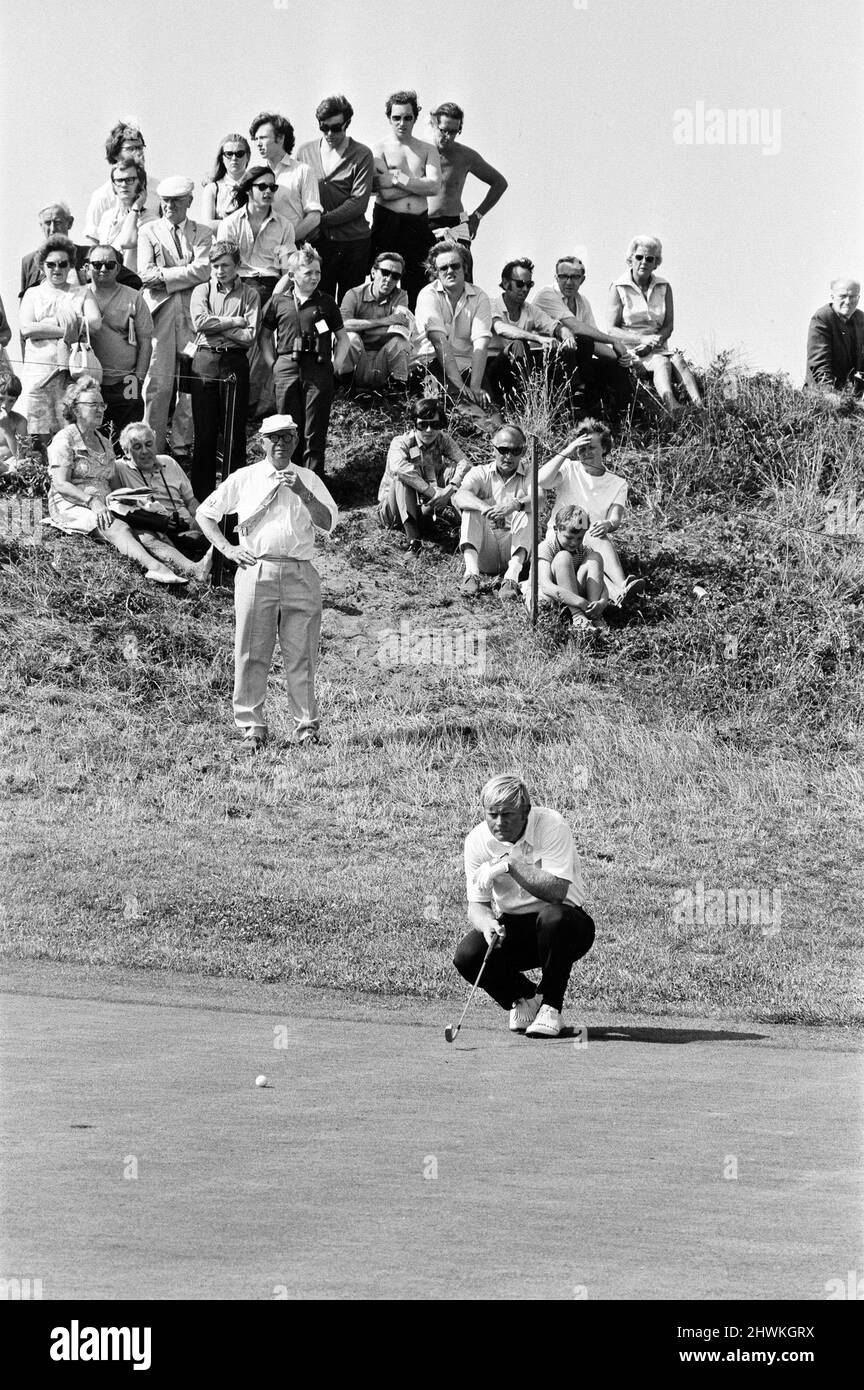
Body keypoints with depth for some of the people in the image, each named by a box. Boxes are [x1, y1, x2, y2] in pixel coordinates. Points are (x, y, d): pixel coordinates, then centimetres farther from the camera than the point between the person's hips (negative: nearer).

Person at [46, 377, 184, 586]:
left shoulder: (104, 443, 23)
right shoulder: (64, 440, -1)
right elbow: (60, 485, -11)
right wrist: (92, 502, -24)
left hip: (102, 506, 8)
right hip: (71, 506, -8)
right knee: (117, 528, -36)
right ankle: (153, 566, -60)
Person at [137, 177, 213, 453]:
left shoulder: (202, 233, 13)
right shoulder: (148, 231, 12)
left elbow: (203, 271, -3)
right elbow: (145, 274, -1)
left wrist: (164, 275, -6)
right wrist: (184, 271, -6)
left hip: (193, 314, 1)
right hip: (160, 313, -1)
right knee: (158, 384, -8)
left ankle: (183, 443, 7)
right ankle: (153, 448, -5)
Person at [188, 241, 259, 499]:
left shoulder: (249, 294, 6)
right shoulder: (201, 291, 10)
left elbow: (249, 335, -6)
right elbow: (200, 321, -8)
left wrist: (215, 326, -7)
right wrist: (234, 321, -7)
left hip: (235, 362, -1)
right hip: (205, 360, 1)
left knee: (235, 431, 2)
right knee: (204, 432, 1)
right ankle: (201, 495, 6)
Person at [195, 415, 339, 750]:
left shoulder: (309, 480, 11)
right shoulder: (243, 480, 9)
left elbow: (328, 523, -2)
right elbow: (204, 513, 14)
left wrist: (302, 492, -14)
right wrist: (227, 549, 2)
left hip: (301, 574, 1)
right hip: (256, 570, -1)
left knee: (301, 655, 0)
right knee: (252, 653, -1)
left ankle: (306, 725, 6)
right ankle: (252, 727, 4)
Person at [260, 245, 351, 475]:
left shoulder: (326, 303, 8)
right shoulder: (279, 302, 9)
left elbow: (342, 338, 16)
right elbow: (265, 336, 18)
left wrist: (337, 365, 3)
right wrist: (272, 364, 7)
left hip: (318, 369, -1)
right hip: (286, 368, 1)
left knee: (315, 434, -2)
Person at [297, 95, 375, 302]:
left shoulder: (361, 155, 0)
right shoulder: (305, 152, 9)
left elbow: (358, 203, -7)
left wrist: (323, 220, -13)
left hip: (352, 241, -2)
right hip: (317, 240, 2)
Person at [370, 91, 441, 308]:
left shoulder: (427, 150, 13)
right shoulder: (380, 149, 4)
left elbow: (435, 186, -3)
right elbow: (384, 192, -10)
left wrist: (400, 179, -8)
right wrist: (419, 184, -6)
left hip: (419, 225, 3)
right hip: (387, 223, -3)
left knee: (417, 287, -1)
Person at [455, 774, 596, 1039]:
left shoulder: (551, 826, -19)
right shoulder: (477, 840, -7)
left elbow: (557, 890, -30)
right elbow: (476, 904, -8)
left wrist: (510, 865, -35)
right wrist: (487, 923, -31)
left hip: (563, 921, -3)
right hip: (510, 923, 3)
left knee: (553, 917, -39)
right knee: (467, 956, -24)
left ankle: (550, 1006, -16)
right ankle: (524, 997, 7)